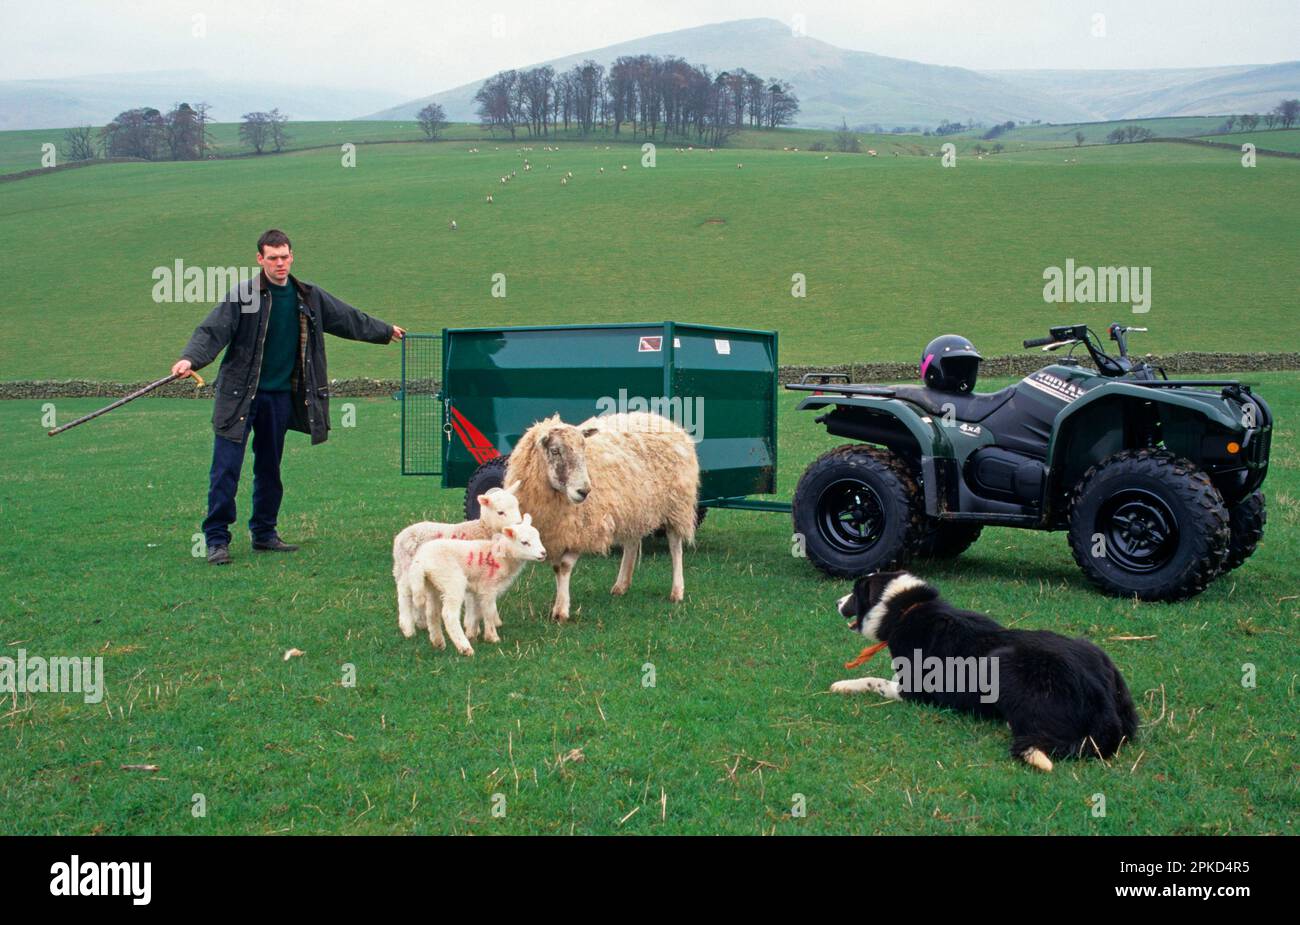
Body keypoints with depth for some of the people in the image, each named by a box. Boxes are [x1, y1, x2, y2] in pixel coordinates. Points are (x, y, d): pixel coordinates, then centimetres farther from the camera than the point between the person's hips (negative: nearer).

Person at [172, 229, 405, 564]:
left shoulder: (308, 297, 7)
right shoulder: (243, 295, -9)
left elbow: (348, 318, 21)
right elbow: (212, 330, -17)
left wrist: (385, 331, 33)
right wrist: (190, 358, -35)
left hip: (280, 395, 5)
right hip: (240, 395, -5)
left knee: (270, 469, 13)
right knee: (226, 469, -6)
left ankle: (264, 533, 25)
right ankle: (216, 539, 0)